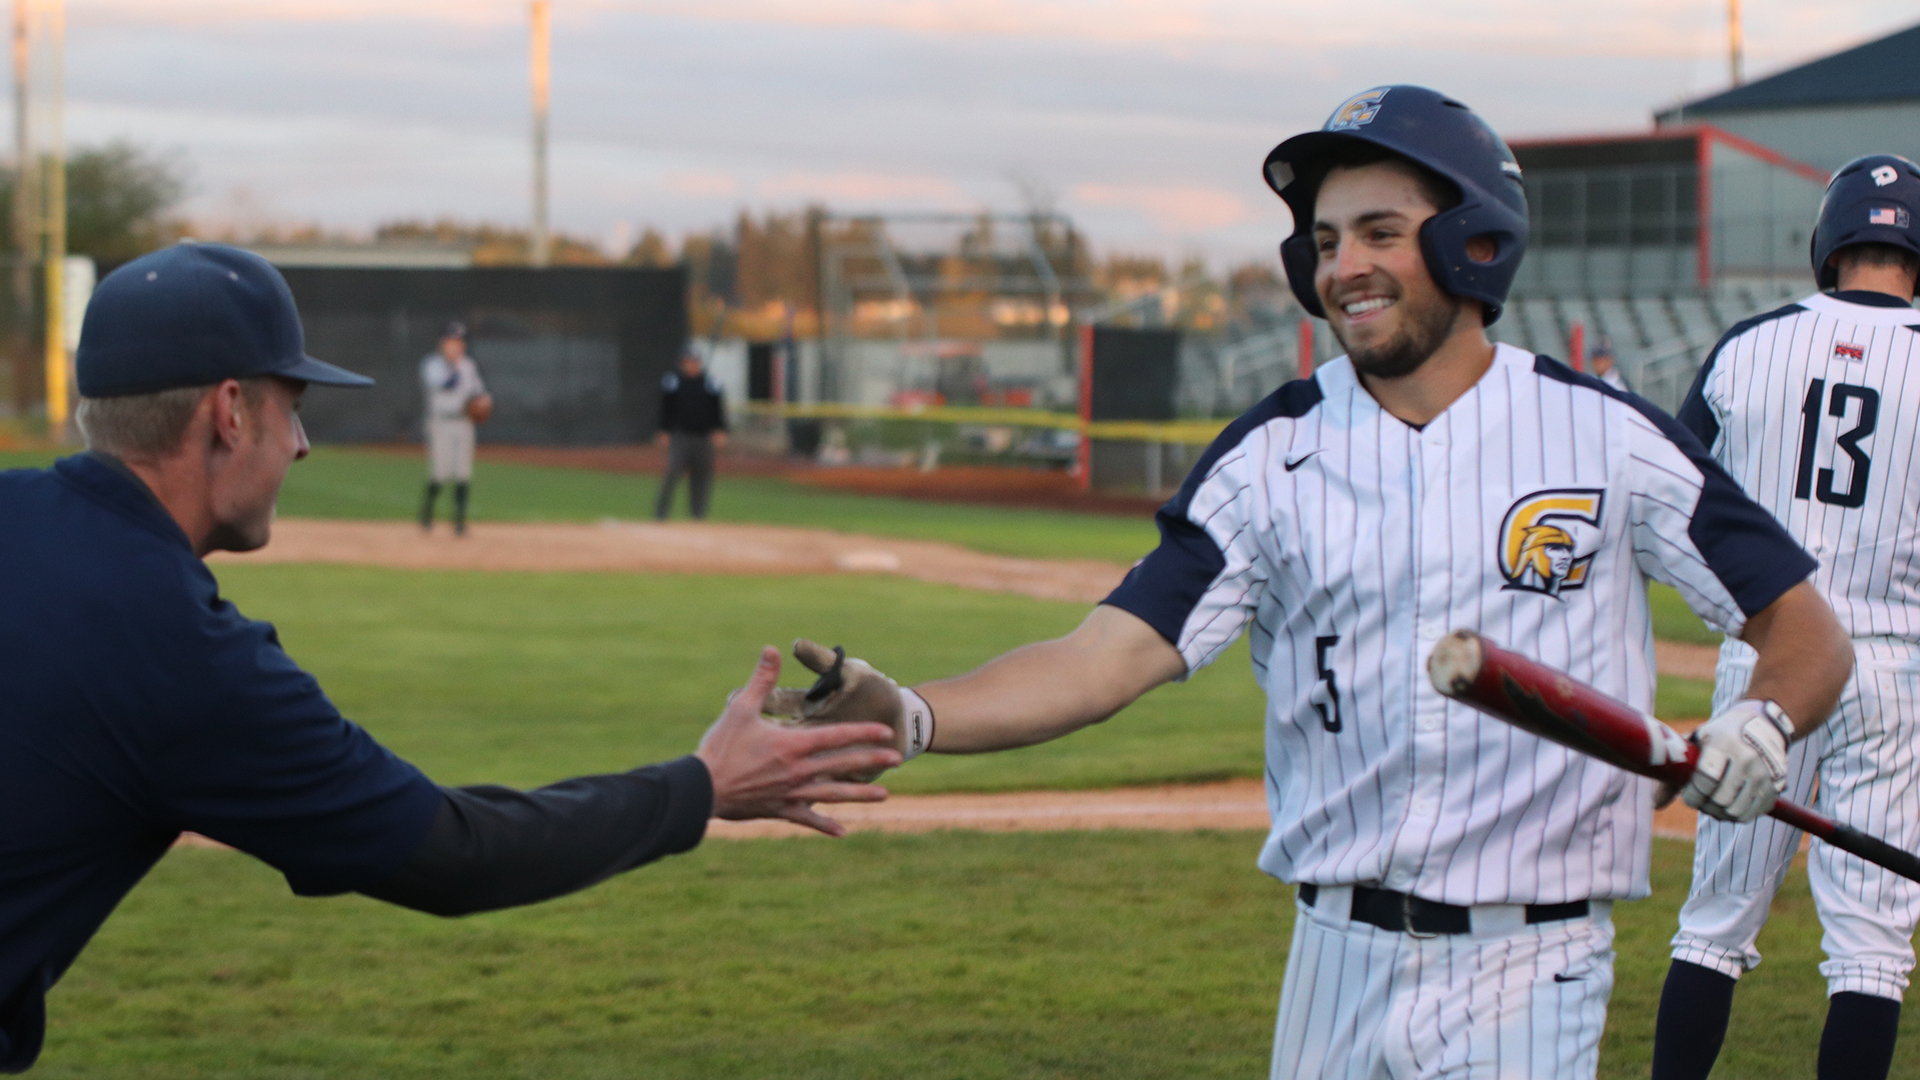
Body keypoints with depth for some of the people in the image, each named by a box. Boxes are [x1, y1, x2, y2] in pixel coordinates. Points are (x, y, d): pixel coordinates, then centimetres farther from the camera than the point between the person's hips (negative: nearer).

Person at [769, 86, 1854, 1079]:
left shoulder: (1607, 436, -1)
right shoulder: (1272, 457, 2)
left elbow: (1810, 636, 4)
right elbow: (1102, 662, -7)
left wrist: (1762, 722, -18)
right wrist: (907, 715, -23)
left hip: (1528, 970, -2)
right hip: (1339, 962, 2)